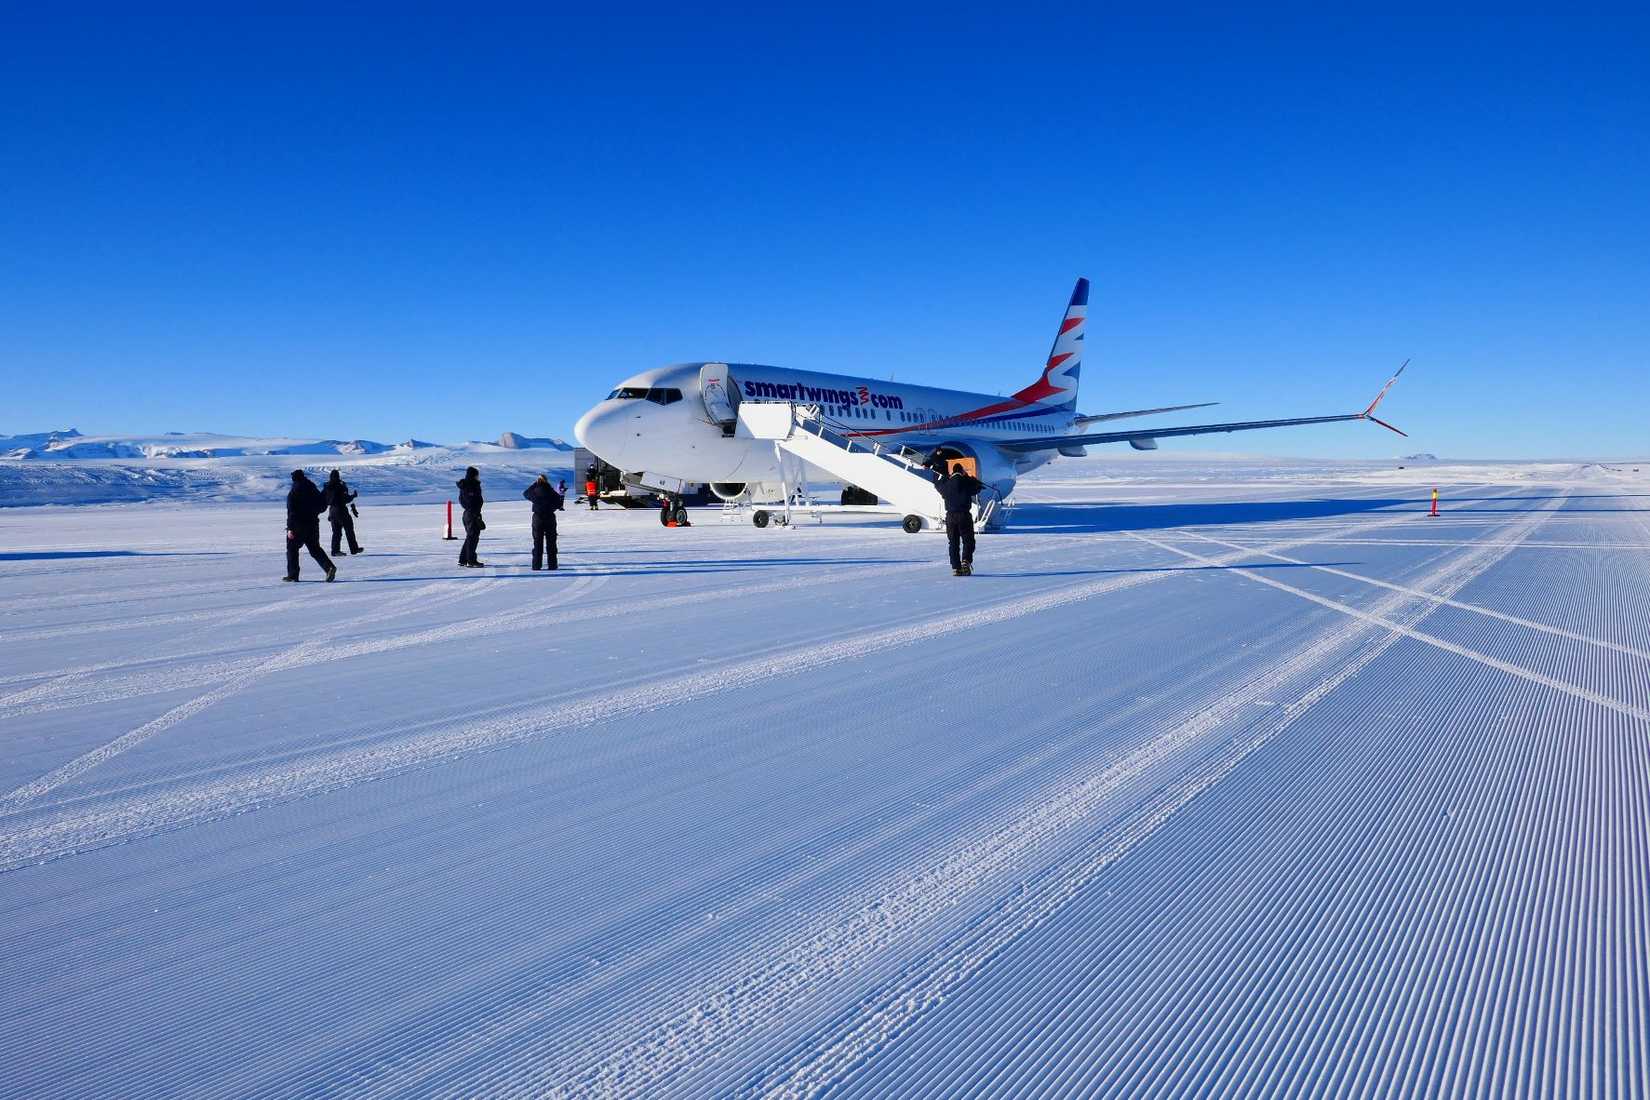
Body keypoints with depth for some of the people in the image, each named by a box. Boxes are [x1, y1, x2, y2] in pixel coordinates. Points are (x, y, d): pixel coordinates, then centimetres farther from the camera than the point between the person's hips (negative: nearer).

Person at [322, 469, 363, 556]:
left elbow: (321, 499, 9)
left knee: (336, 531, 12)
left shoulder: (327, 487, 5)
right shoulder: (340, 486, -15)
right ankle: (354, 549, 6)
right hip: (341, 510, -6)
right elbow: (346, 499, -16)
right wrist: (353, 496, 1)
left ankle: (335, 550, 6)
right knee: (349, 530, 3)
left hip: (332, 511, 6)